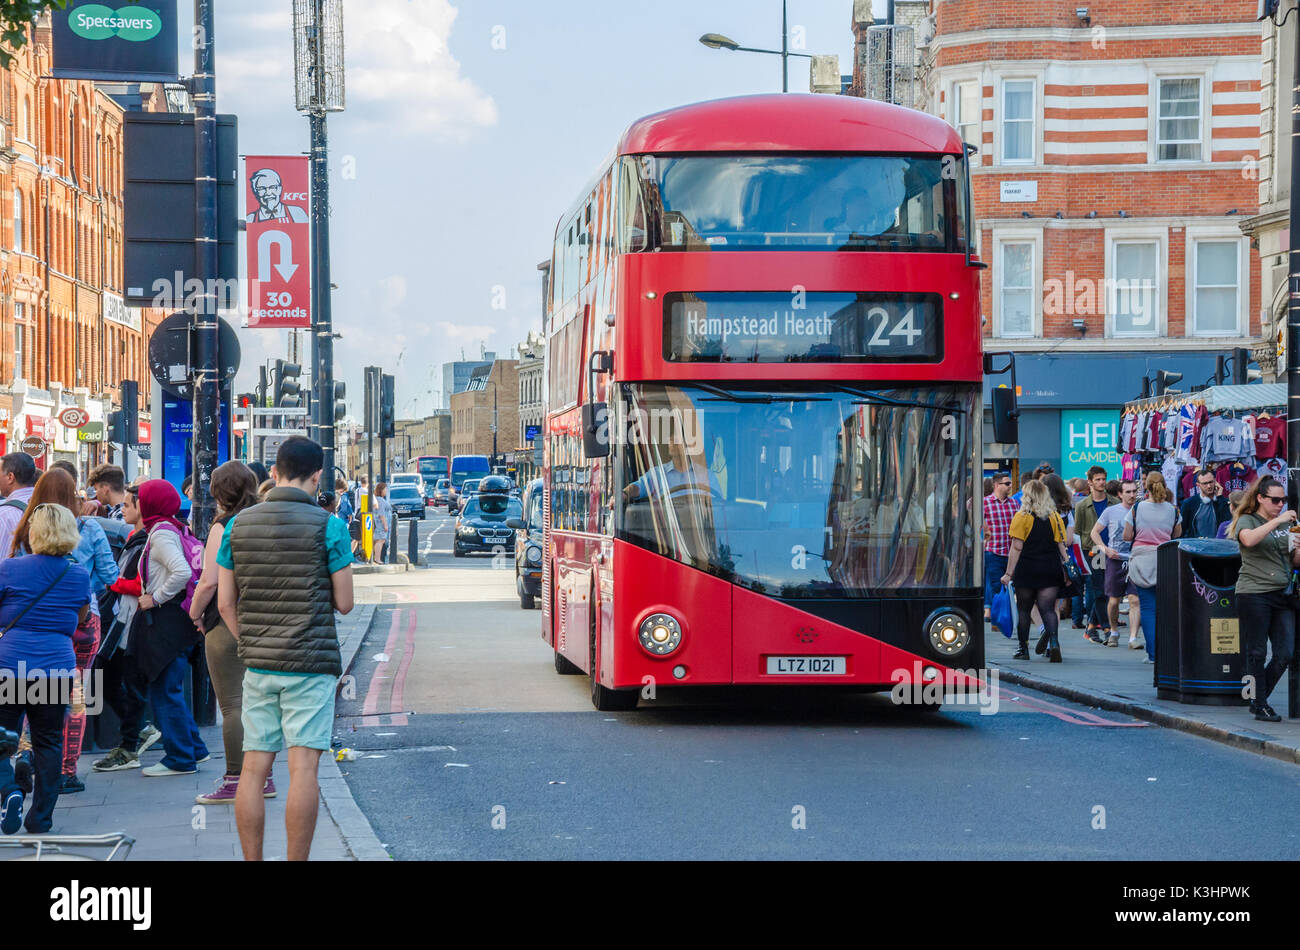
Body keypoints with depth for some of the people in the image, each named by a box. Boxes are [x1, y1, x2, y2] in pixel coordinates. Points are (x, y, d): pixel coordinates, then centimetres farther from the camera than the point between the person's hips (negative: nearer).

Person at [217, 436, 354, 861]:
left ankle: (252, 862, 8)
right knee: (303, 767, -4)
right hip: (311, 664, -4)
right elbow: (344, 603, -4)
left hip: (258, 665, 4)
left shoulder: (238, 525, 5)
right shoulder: (328, 527, -7)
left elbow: (225, 603, 6)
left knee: (254, 769, 6)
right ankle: (296, 863, -5)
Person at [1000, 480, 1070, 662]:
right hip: (1051, 570, 2)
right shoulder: (1055, 517, 5)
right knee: (1048, 609, 0)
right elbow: (1062, 545, 3)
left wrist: (1009, 573, -7)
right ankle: (1053, 642, -25)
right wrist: (1067, 569, 8)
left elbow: (1017, 548, -9)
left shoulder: (1021, 517, -6)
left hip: (1027, 570, -2)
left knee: (1023, 609, 11)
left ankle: (1023, 649, 16)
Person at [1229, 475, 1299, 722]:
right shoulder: (1247, 520, 0)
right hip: (1254, 594, -6)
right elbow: (1249, 539, -24)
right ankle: (1259, 706, 8)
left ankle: (1258, 698, 17)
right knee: (1257, 653, -1)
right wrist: (1277, 521, -24)